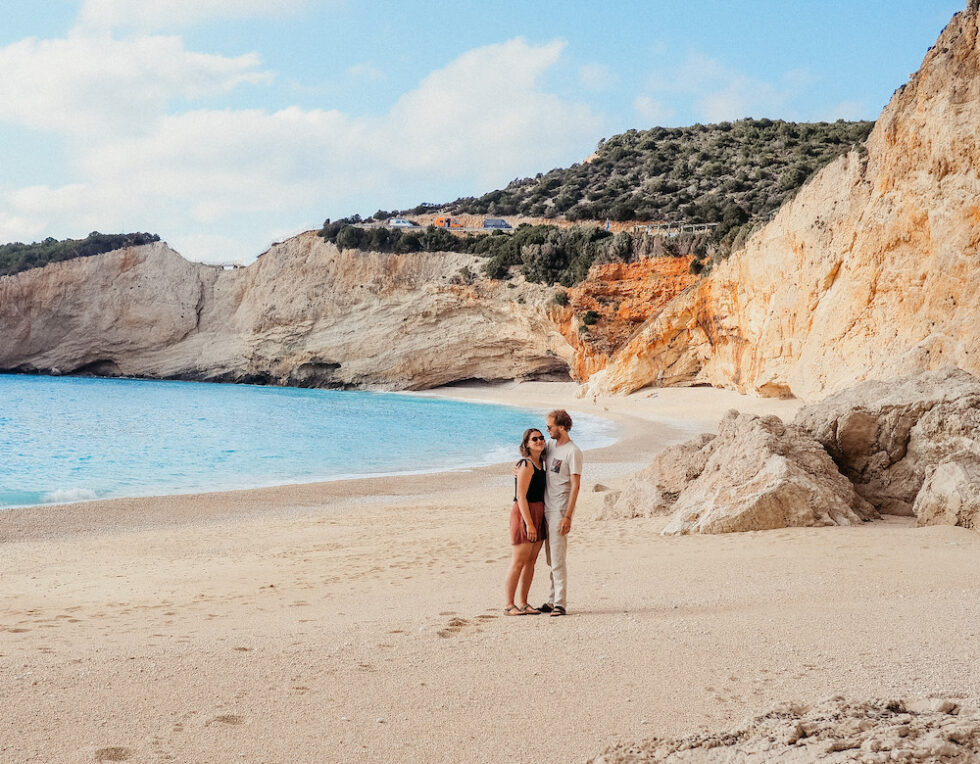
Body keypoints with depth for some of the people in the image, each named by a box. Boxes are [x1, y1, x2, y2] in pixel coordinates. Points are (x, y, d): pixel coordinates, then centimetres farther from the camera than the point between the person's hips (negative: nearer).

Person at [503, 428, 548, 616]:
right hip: (524, 513, -9)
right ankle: (509, 605, 0)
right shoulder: (526, 465, -14)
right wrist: (529, 523, -21)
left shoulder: (540, 462, 13)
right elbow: (521, 496, -18)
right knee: (519, 561, -6)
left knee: (531, 561, 9)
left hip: (538, 513, 9)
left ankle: (523, 603, 15)